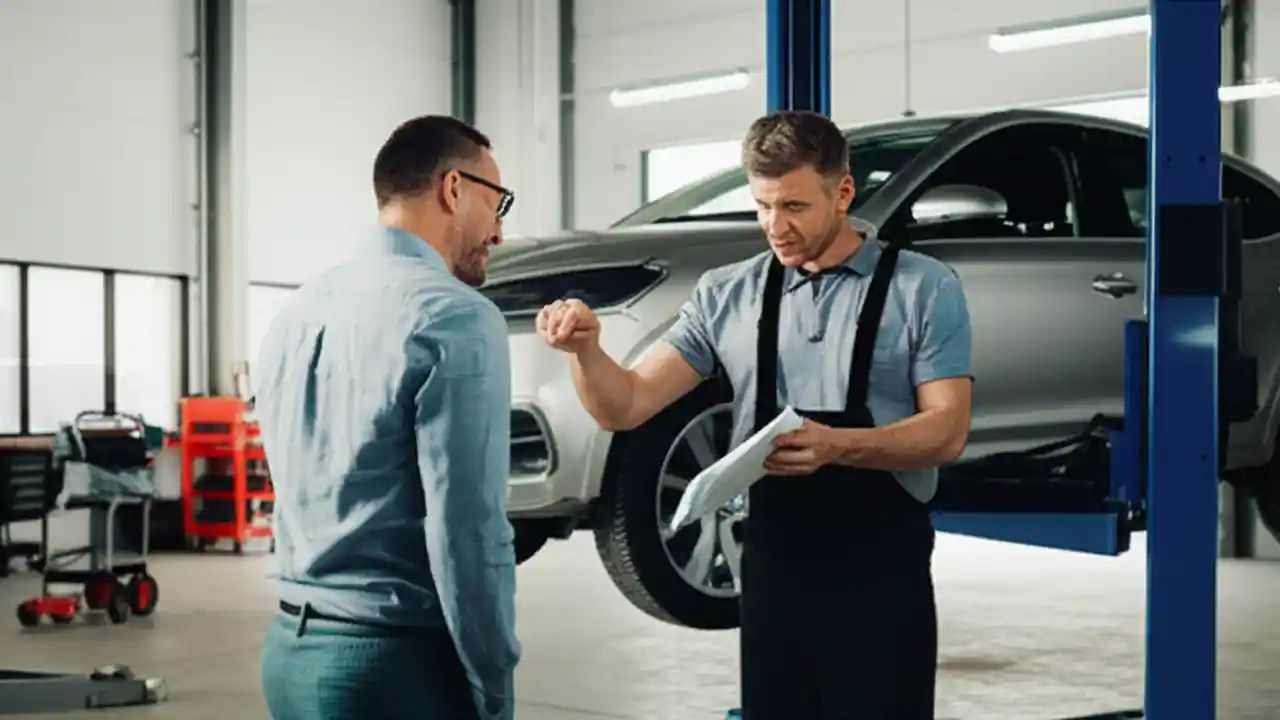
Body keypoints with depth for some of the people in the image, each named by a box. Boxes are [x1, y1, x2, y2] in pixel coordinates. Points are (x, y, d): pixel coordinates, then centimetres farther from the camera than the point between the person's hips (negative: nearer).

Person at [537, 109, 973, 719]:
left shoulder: (924, 289, -3)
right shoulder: (726, 296, 5)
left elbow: (947, 430, -8)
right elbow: (625, 408, 1)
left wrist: (838, 446, -25)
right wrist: (586, 349, -20)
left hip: (882, 568, -2)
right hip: (773, 567, 3)